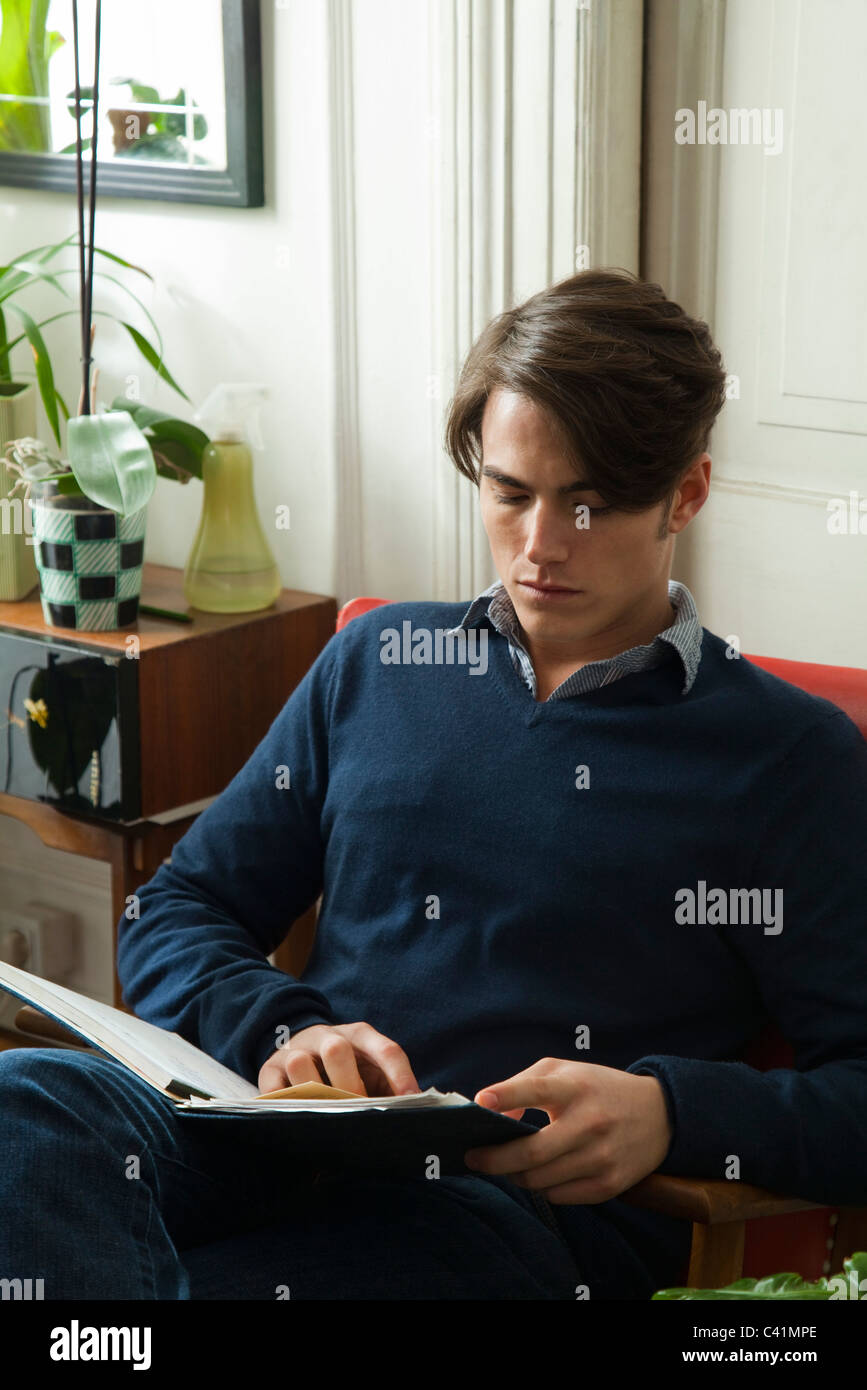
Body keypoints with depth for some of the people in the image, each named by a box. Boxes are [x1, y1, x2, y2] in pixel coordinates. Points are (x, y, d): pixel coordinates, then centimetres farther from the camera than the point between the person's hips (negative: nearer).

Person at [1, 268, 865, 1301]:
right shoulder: (377, 663, 19)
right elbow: (175, 913, 19)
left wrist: (671, 1115, -17)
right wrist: (277, 1030, -3)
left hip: (535, 1206, -5)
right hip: (284, 1154, 5)